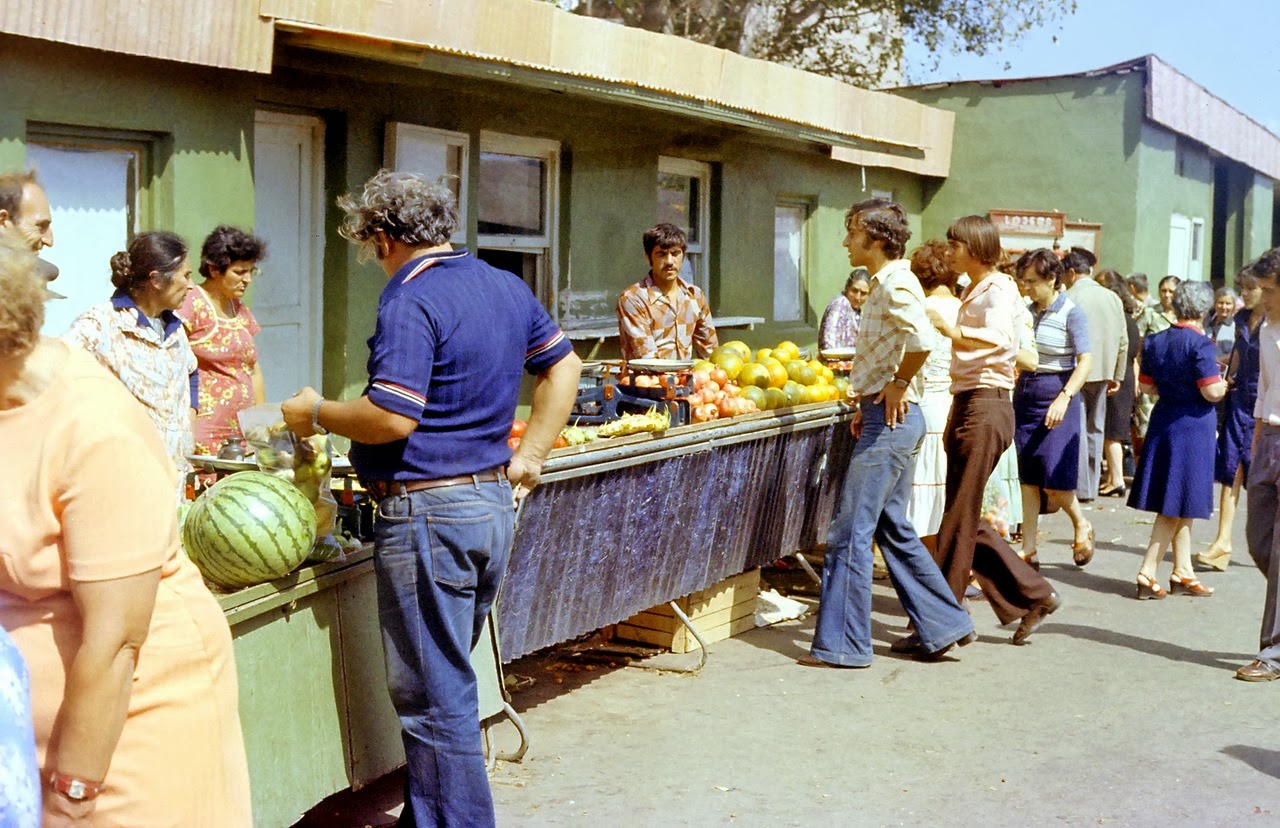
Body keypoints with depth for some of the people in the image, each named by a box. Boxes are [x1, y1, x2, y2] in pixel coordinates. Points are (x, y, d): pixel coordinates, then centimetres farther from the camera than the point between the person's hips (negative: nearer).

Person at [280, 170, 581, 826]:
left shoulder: (411, 299, -15)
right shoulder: (507, 287, 12)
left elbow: (392, 417, -23)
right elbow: (564, 366, 19)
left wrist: (316, 414, -7)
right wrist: (530, 454, 17)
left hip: (427, 511, -9)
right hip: (494, 501, 9)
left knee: (433, 699, 0)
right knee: (447, 683, 19)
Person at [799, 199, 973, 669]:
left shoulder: (895, 283, -15)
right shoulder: (884, 283, 16)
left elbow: (921, 340, -32)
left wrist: (899, 384, -19)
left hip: (891, 421, -11)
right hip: (890, 419, 11)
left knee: (850, 533, -6)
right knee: (892, 529, 16)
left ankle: (842, 645, 1)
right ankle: (941, 625, 23)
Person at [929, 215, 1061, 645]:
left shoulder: (998, 288, -8)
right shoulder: (973, 291, 21)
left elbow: (1000, 338, -30)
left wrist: (951, 330, -42)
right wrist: (953, 419, 23)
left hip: (986, 406, -10)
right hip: (968, 406, 10)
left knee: (959, 520, -6)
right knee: (965, 520, 10)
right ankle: (1034, 597, 17)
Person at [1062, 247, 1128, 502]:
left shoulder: (1070, 297, -11)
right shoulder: (1113, 298, 8)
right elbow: (1123, 341, 13)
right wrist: (1117, 376, 21)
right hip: (1103, 372, 6)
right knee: (1095, 428, 13)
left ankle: (1081, 488, -1)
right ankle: (1092, 487, 19)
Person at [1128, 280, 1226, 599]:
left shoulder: (1154, 341, 5)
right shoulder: (1200, 344, -16)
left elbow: (1146, 385, 10)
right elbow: (1212, 392, -18)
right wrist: (1224, 384, 3)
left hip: (1163, 420, 7)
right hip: (1193, 425, -7)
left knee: (1179, 507, 15)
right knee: (1177, 505, 0)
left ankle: (1183, 573, 22)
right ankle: (1147, 573, -2)